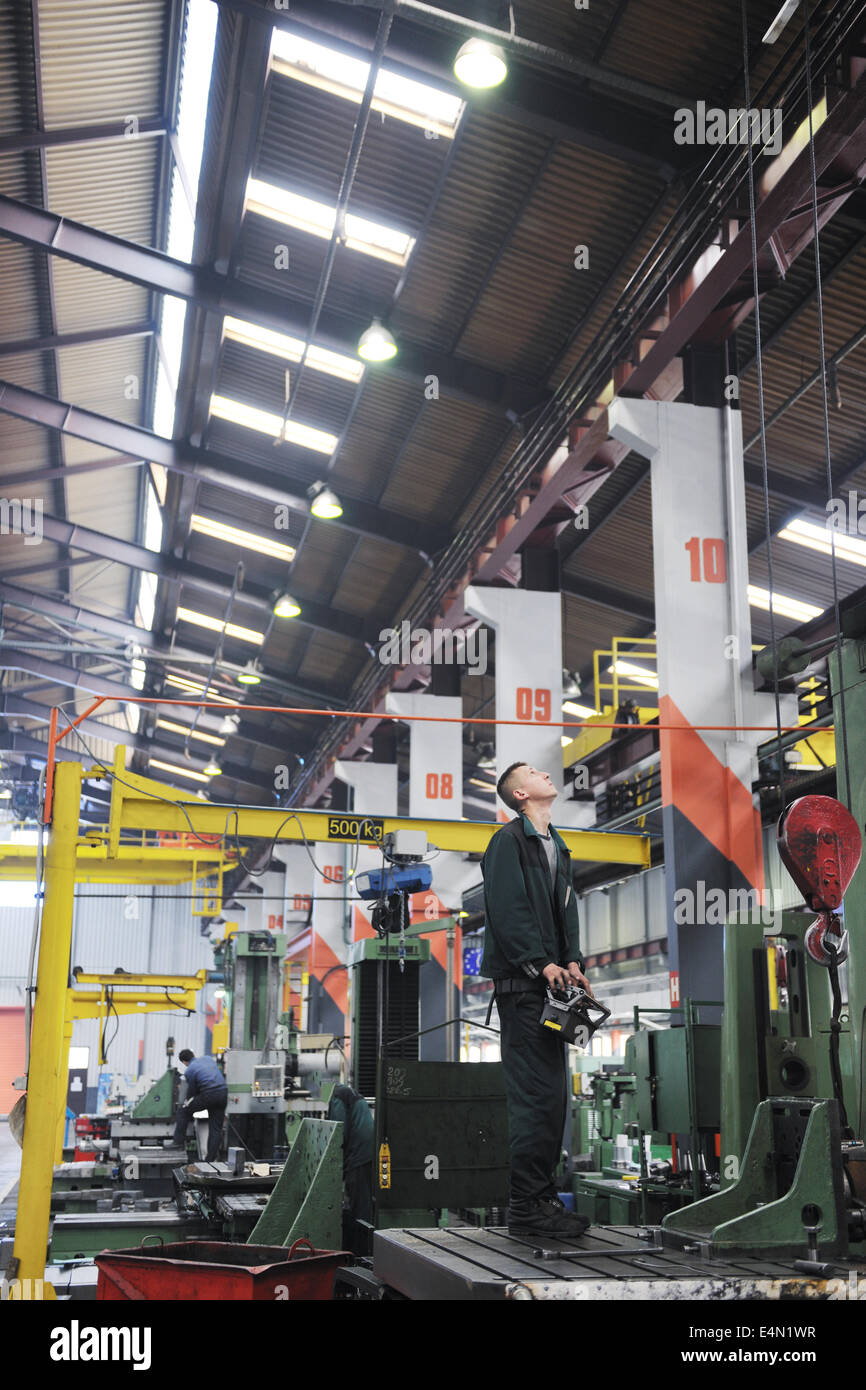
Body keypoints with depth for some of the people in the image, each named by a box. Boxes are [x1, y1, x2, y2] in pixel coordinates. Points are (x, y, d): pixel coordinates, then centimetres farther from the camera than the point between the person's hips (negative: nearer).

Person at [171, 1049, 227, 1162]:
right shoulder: (208, 1059, 19)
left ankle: (179, 1143, 11)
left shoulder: (189, 1070, 2)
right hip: (223, 1093, 6)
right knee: (216, 1129, 11)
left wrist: (187, 1102, 30)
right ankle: (210, 1160, 11)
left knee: (183, 1111, 13)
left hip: (209, 1095, -6)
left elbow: (191, 1092, 10)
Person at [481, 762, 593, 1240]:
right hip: (521, 985, -9)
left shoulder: (556, 847, 21)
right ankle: (526, 1208, -6)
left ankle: (542, 1198, 19)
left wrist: (572, 961, 4)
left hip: (549, 984, 9)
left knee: (552, 1093, 11)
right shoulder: (509, 841, -6)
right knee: (535, 1094, -11)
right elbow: (506, 910, -15)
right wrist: (542, 965, -18)